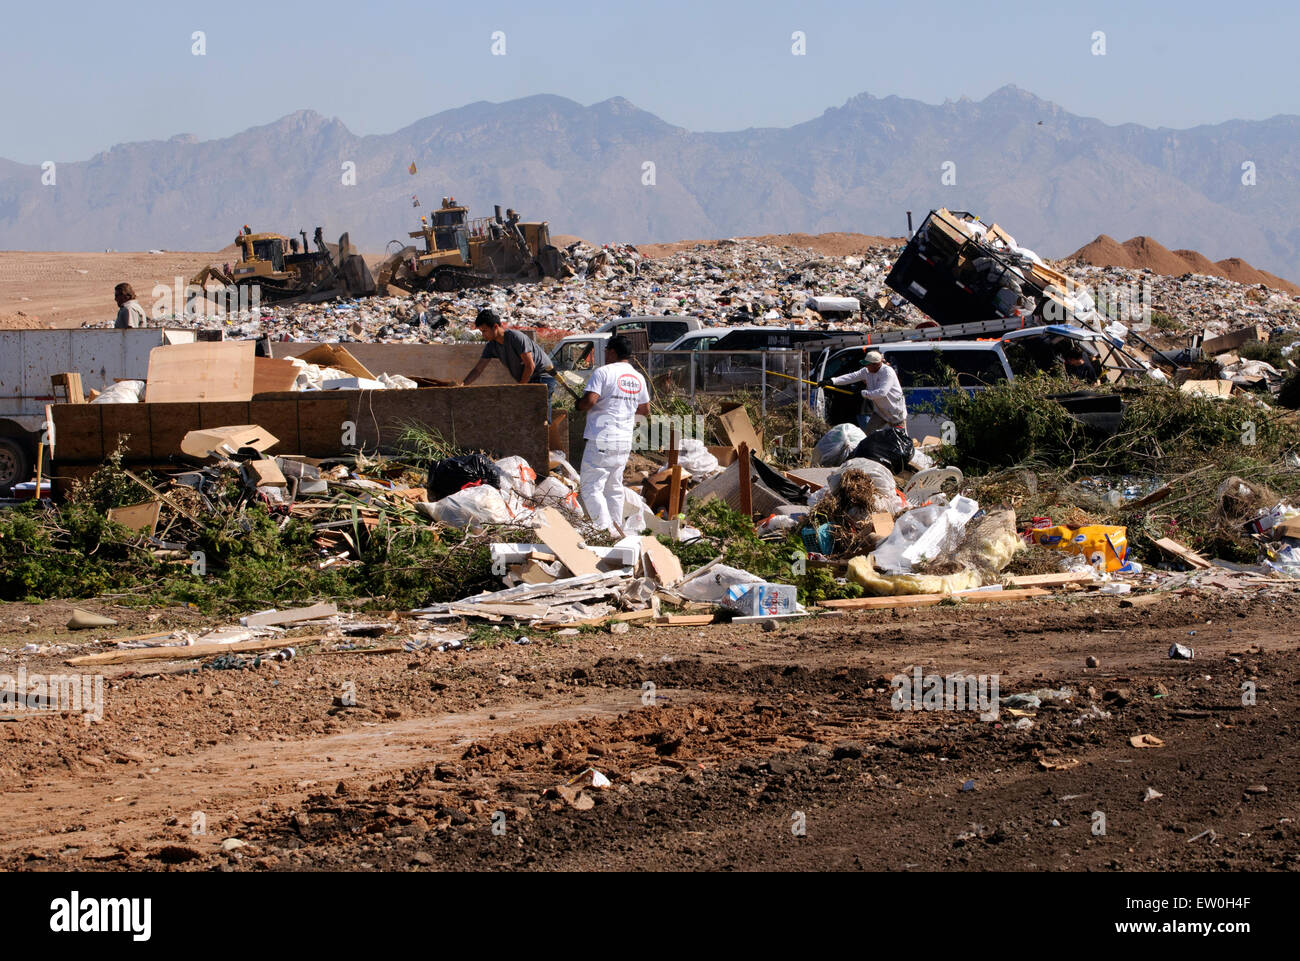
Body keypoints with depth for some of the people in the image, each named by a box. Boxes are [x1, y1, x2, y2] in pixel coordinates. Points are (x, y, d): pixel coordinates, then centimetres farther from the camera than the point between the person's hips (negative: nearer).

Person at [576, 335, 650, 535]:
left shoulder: (603, 372, -10)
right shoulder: (638, 378, 12)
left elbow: (590, 400, -21)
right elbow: (645, 408, 21)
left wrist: (579, 405, 1)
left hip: (602, 440, -7)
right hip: (625, 442, 7)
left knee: (591, 488, -6)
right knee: (614, 488, 18)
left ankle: (606, 528, -20)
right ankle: (617, 528, 21)